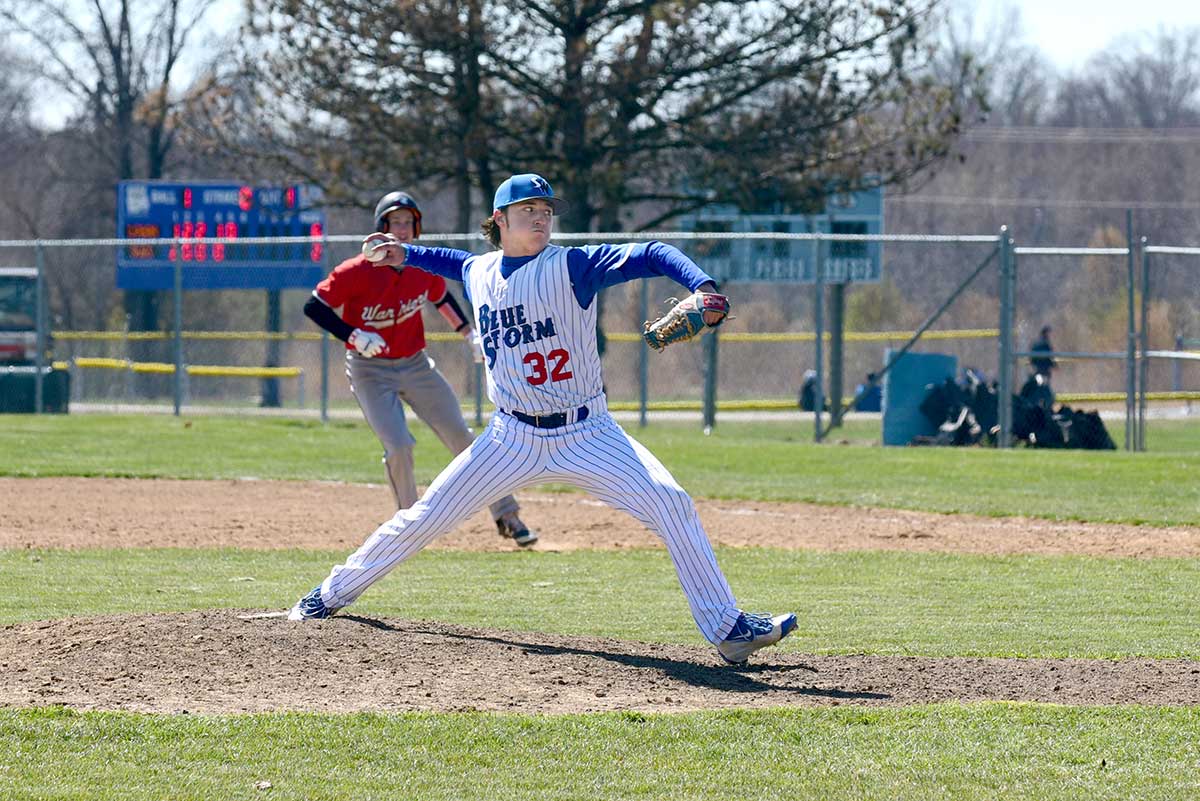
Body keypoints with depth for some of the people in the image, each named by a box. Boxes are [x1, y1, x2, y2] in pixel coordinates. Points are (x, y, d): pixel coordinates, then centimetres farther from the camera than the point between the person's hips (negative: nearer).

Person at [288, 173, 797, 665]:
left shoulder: (573, 266, -7)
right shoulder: (478, 272, 7)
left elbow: (649, 256, -18)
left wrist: (702, 287, -33)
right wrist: (406, 254, 27)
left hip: (587, 435, -3)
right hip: (512, 438, 3)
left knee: (670, 504, -19)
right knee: (424, 518, 3)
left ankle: (727, 630, -14)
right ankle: (334, 593, 22)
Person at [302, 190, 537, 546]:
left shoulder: (425, 269, -4)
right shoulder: (358, 272, -19)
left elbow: (442, 299, 18)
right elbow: (314, 307, -16)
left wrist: (471, 334, 15)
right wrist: (353, 336, -27)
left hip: (415, 366, 4)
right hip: (370, 371, -4)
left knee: (462, 438, 4)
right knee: (399, 447, -18)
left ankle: (506, 516, 14)